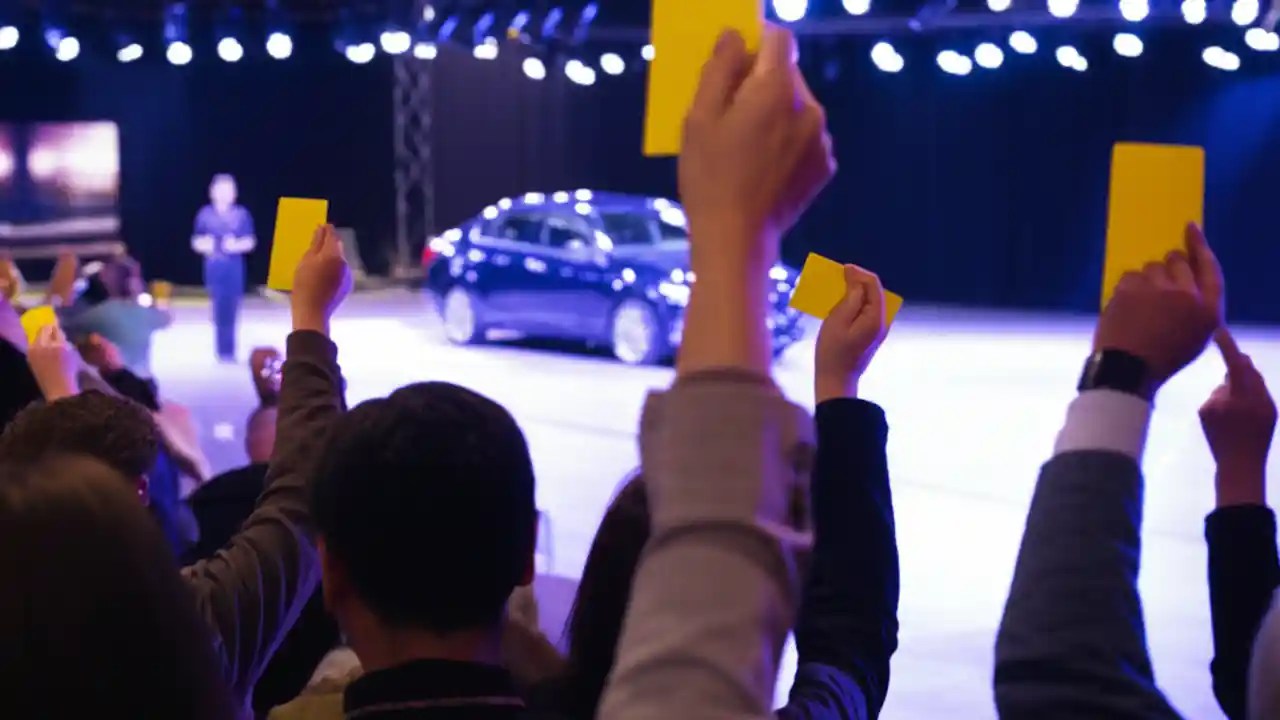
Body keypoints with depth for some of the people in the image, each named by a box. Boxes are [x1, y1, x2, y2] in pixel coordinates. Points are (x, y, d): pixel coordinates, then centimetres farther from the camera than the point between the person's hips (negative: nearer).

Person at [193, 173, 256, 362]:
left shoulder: (241, 214, 2)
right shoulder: (205, 214, 3)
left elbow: (250, 241, 3)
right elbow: (196, 242, 7)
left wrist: (237, 245, -16)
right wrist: (203, 245, -15)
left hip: (234, 267, 0)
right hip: (214, 267, 0)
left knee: (231, 309, 1)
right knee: (220, 309, -3)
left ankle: (229, 352, 8)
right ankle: (223, 351, 4)